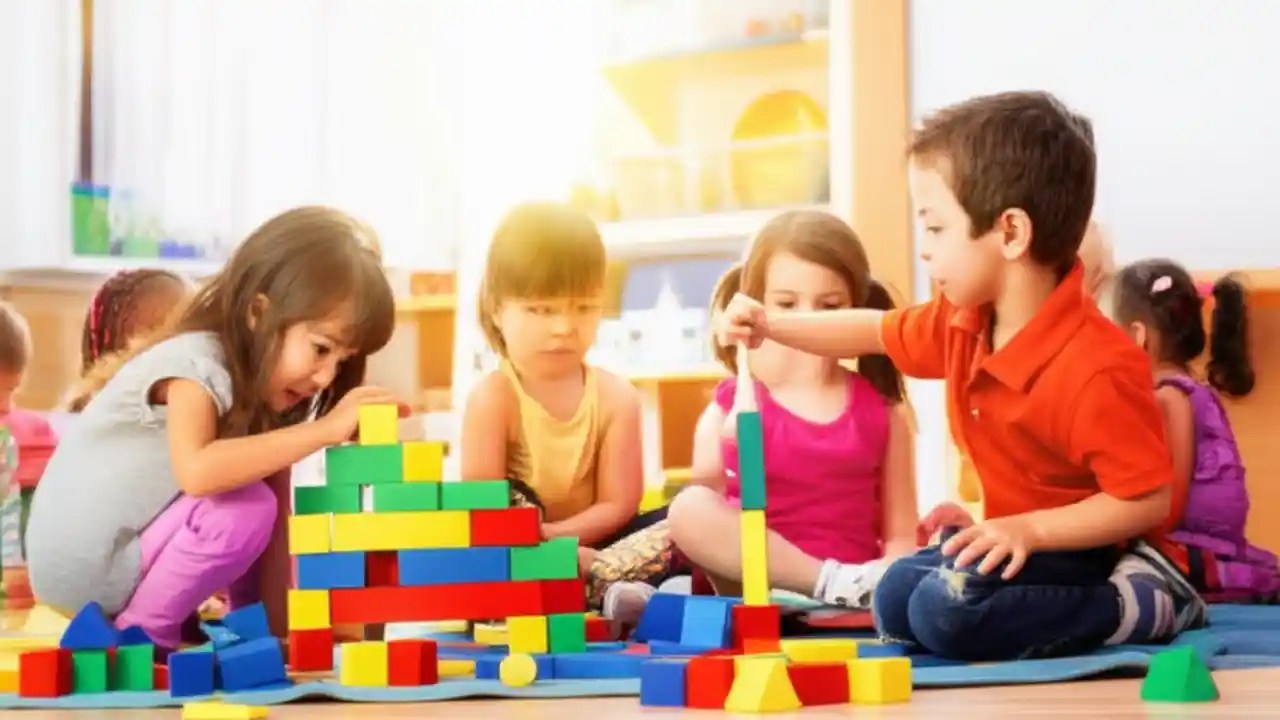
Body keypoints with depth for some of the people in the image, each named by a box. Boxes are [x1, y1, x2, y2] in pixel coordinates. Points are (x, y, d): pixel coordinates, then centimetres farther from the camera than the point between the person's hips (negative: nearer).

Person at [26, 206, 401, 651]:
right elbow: (197, 471, -42)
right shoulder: (195, 364, -22)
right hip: (79, 561, -8)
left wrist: (282, 621, -8)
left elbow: (279, 524, 0)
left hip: (132, 555, 8)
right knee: (247, 509, -25)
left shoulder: (261, 381, 3)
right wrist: (325, 429, -39)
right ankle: (141, 633, -10)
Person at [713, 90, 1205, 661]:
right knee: (895, 601, 13)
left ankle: (1145, 604, -17)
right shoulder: (963, 320, -5)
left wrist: (1028, 528, -33)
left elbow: (1149, 501, -29)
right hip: (1019, 539, 9)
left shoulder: (1096, 372, -34)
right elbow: (880, 333, 15)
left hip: (1083, 547, -9)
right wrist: (769, 326, 6)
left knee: (947, 610, -29)